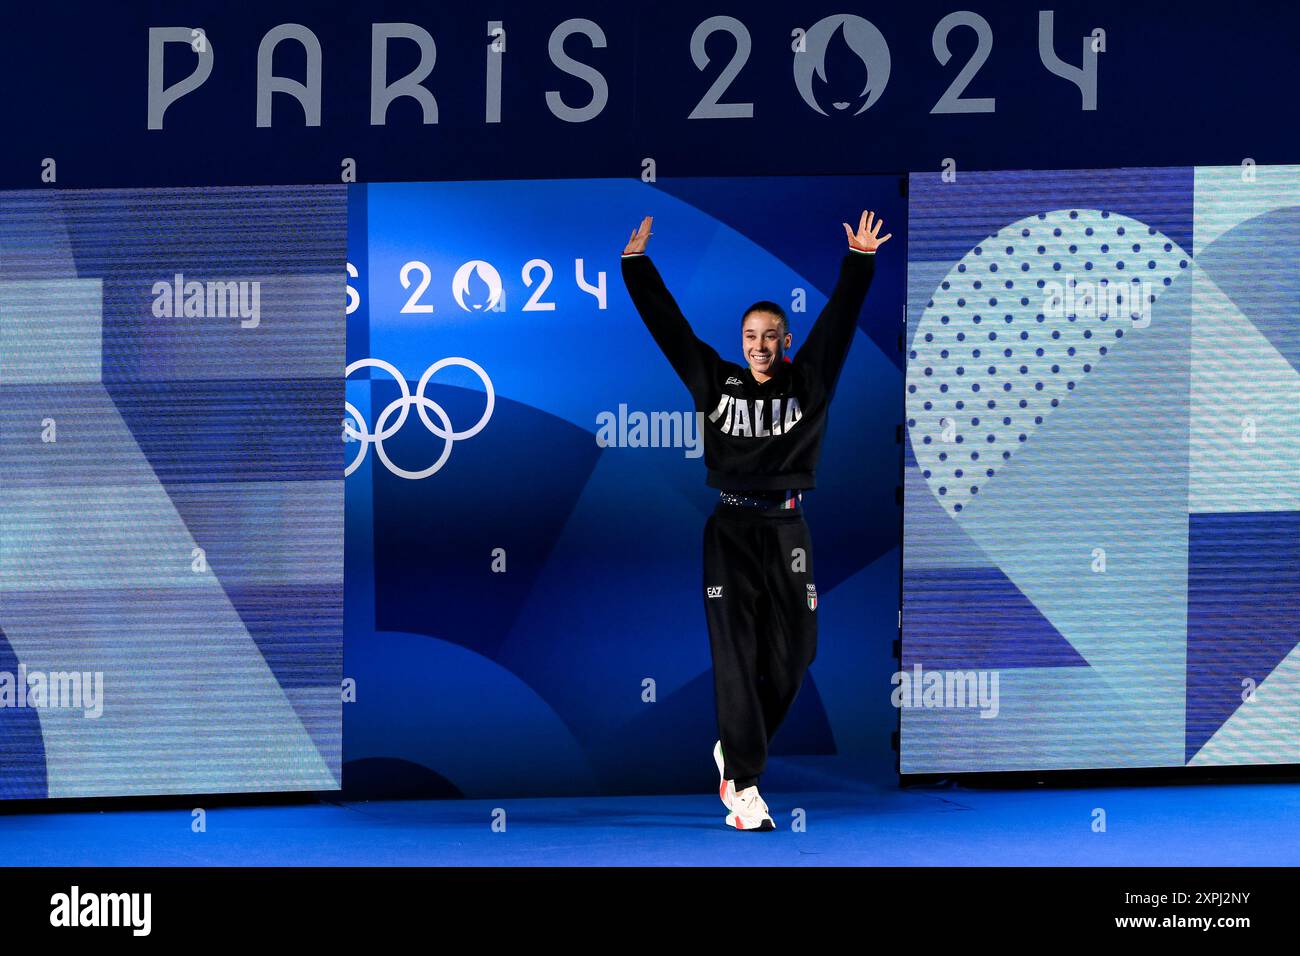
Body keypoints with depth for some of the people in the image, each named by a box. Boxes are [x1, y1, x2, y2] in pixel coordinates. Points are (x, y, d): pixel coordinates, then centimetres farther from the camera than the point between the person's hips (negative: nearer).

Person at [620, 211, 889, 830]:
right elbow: (667, 323, 6)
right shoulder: (716, 382, 5)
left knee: (791, 655, 3)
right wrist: (636, 264, 3)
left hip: (787, 526, 2)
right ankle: (745, 787, -12)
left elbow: (839, 320, 2)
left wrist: (860, 262, -6)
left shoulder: (807, 383, 6)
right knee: (735, 655, -8)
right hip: (731, 527, -2)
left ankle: (735, 751, 27)